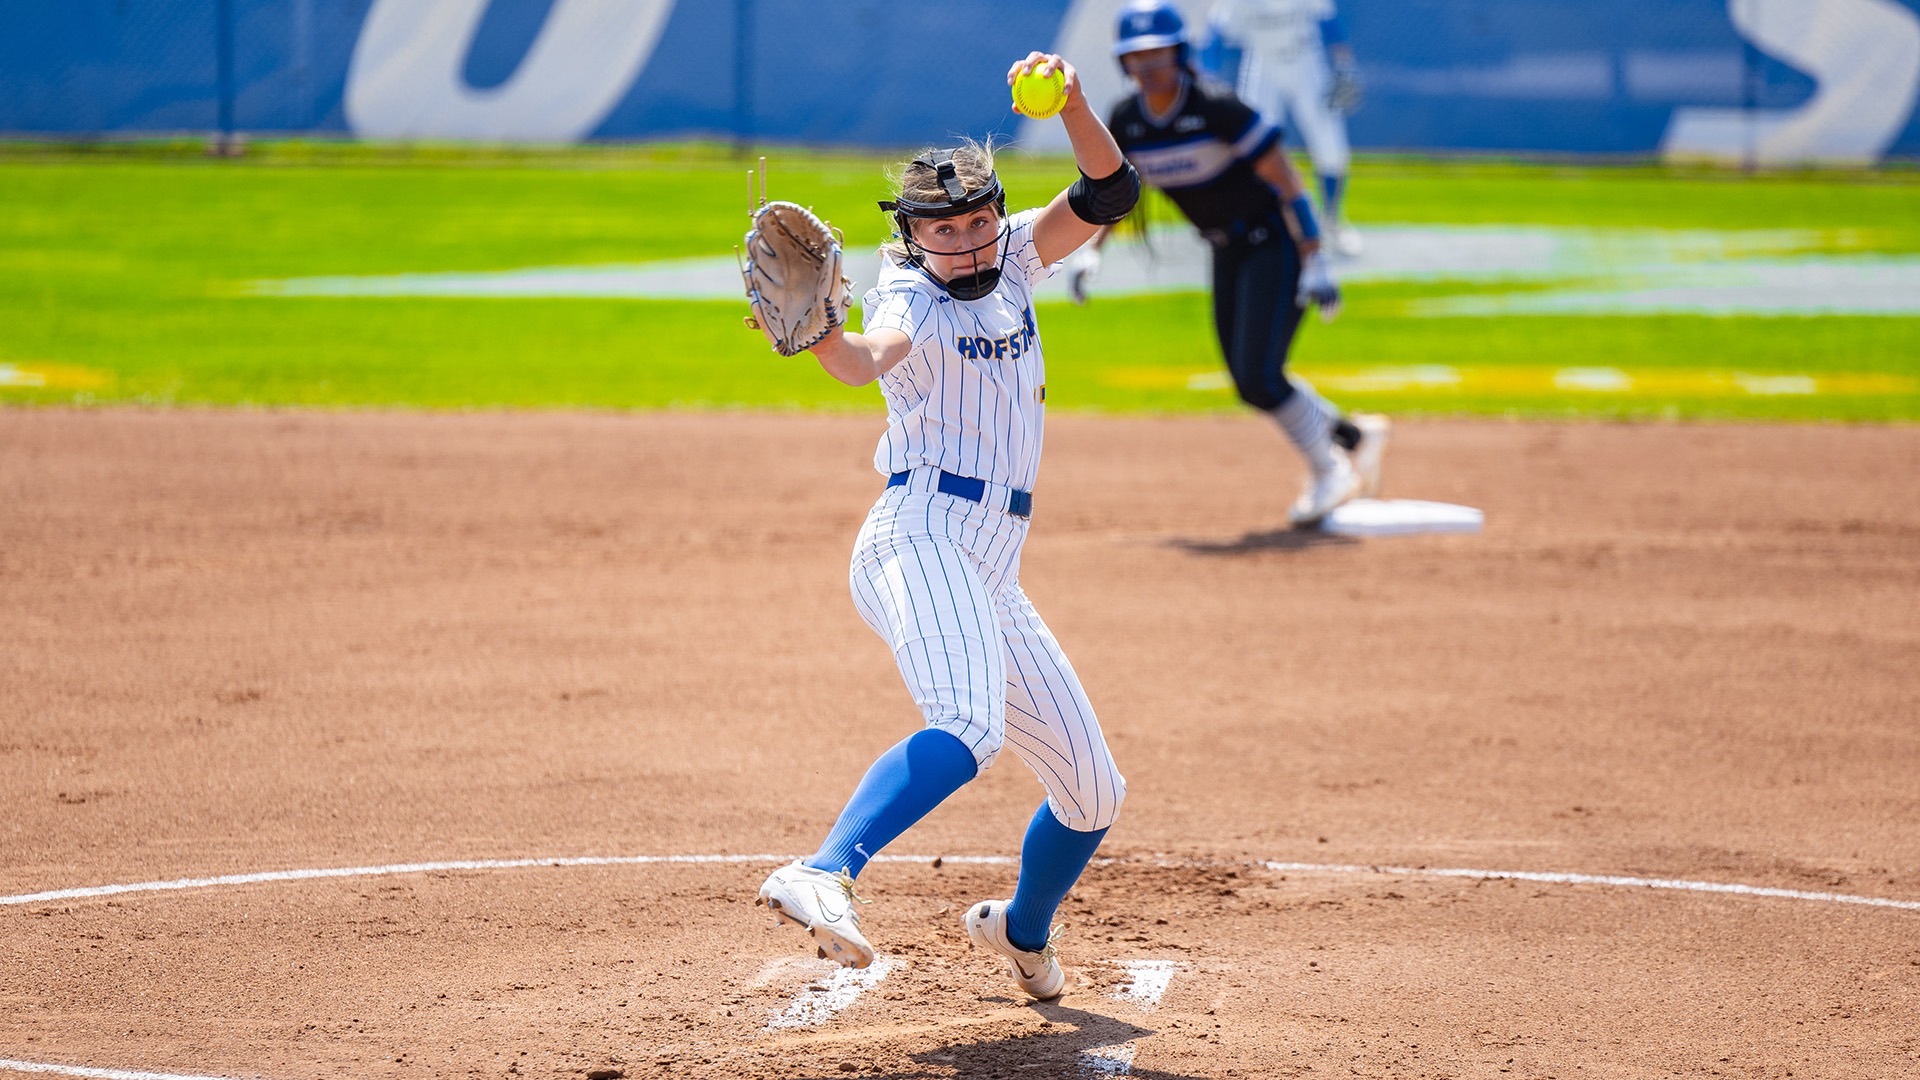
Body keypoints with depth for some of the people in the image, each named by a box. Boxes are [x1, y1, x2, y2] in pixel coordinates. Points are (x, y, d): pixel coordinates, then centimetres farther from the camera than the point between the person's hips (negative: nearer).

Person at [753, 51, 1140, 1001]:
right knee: (971, 727, -36)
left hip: (992, 580, 8)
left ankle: (1022, 932, 40)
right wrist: (819, 335, -53)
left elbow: (1110, 194, 5)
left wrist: (1070, 103, -12)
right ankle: (824, 875, -53)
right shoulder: (914, 303, -7)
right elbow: (871, 358, -29)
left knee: (1092, 788, 14)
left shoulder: (1012, 260, 14)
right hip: (921, 541, -8)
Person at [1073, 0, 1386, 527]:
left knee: (1258, 375, -16)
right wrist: (1090, 250, -7)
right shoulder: (1126, 121, -5)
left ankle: (1330, 473, 6)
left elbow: (1286, 179, -23)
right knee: (1251, 384, 9)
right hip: (1227, 252, 7)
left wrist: (1315, 265, -27)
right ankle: (1355, 435, 31)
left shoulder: (1216, 106, -25)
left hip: (1277, 241, -7)